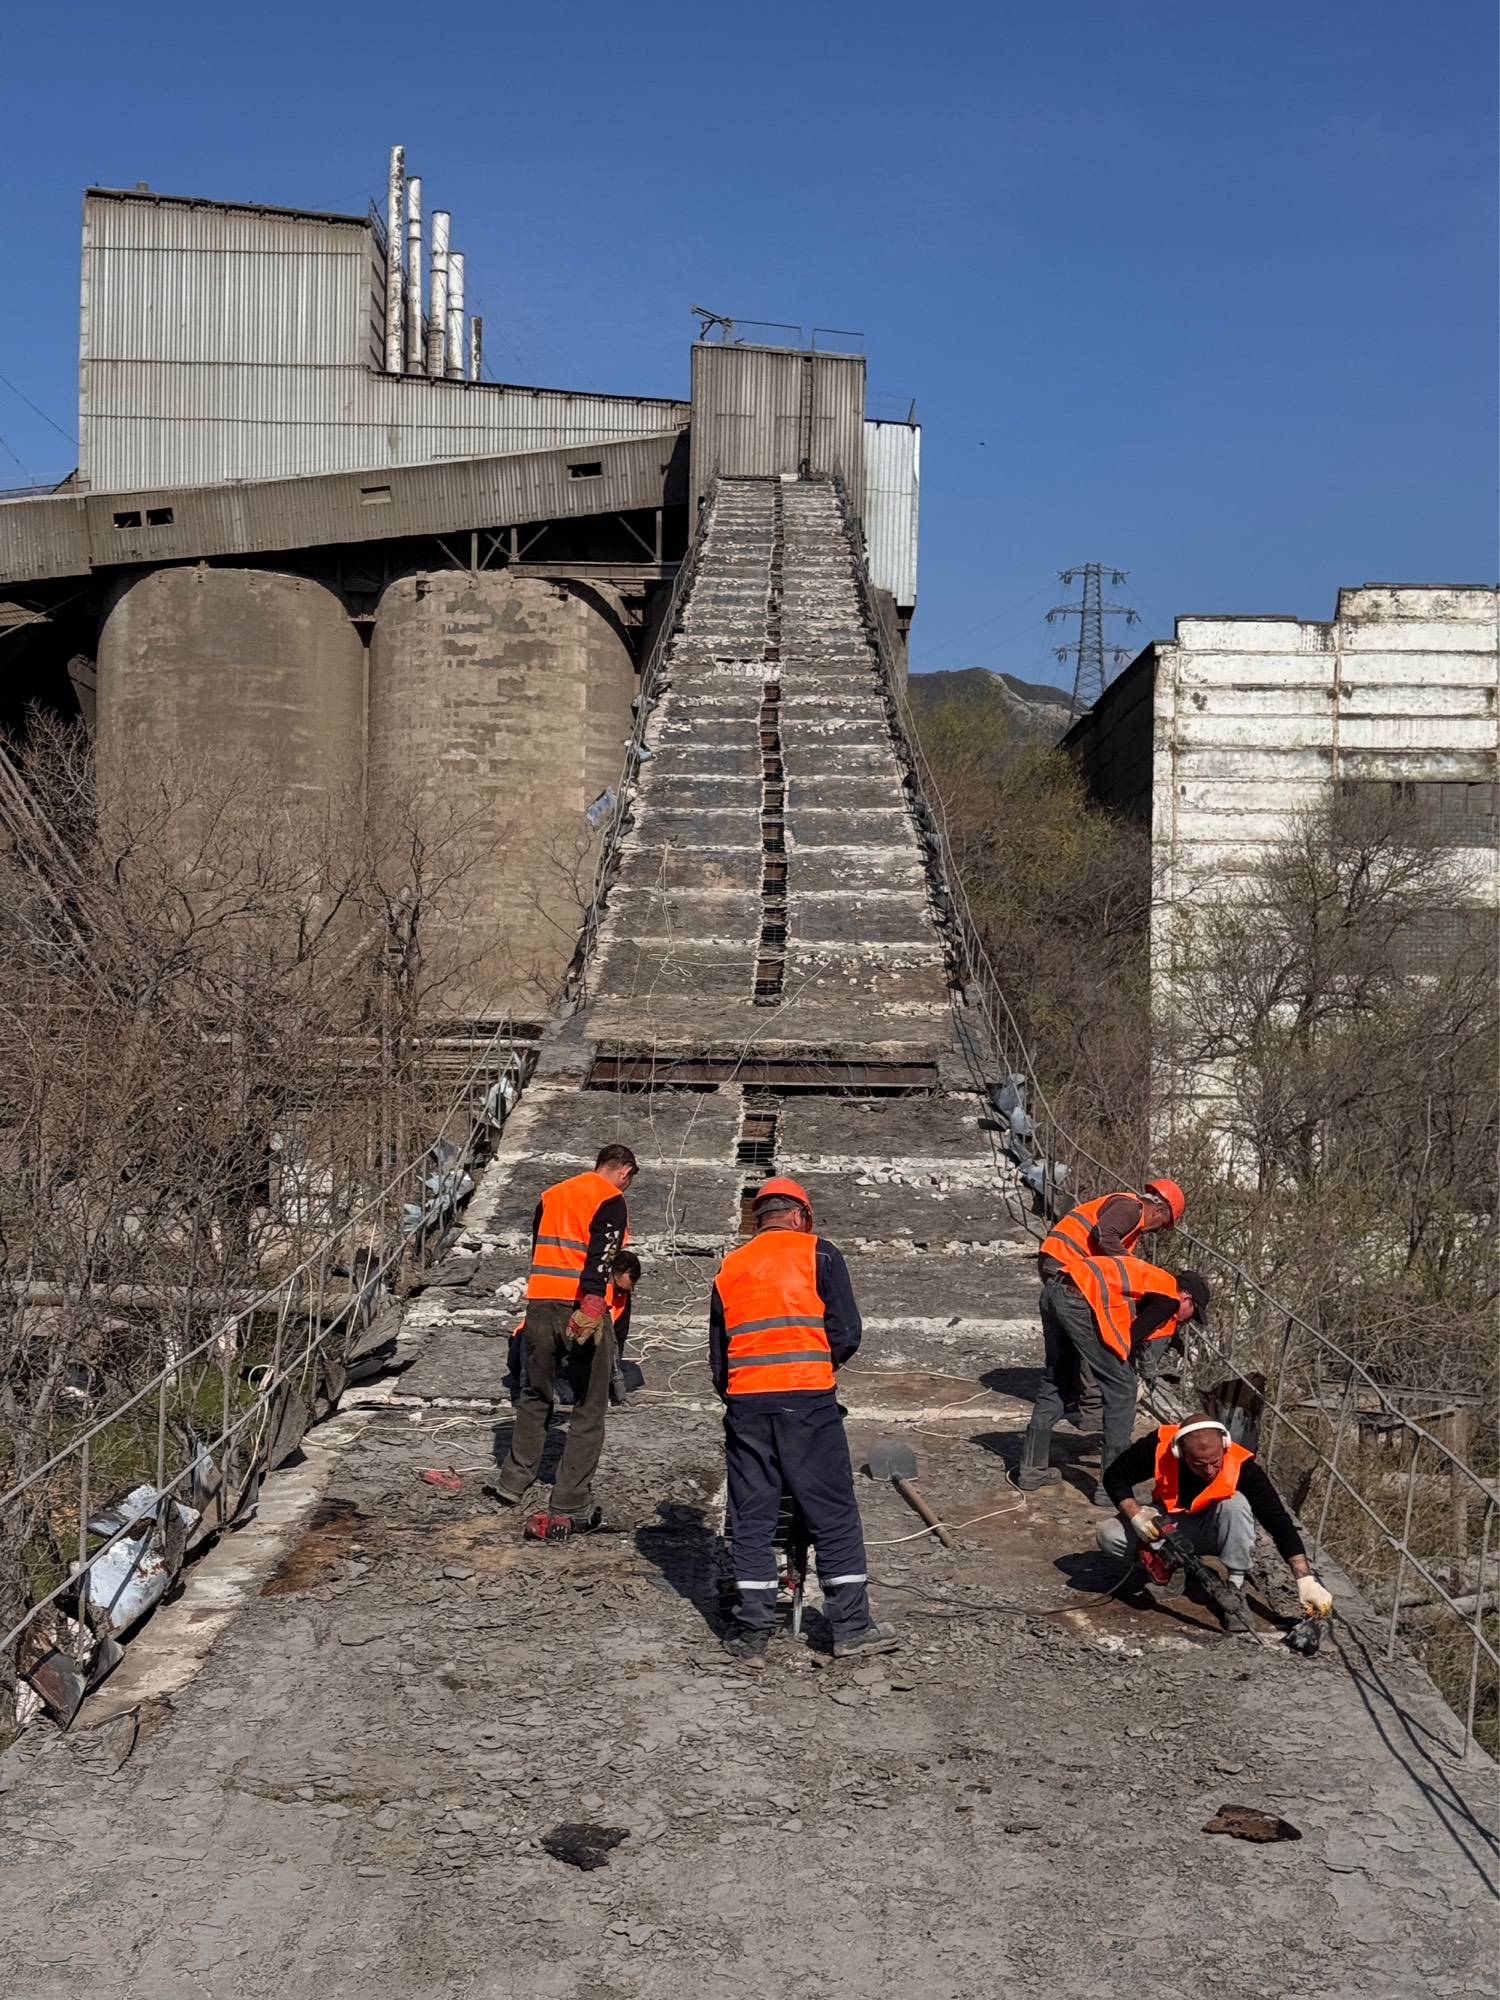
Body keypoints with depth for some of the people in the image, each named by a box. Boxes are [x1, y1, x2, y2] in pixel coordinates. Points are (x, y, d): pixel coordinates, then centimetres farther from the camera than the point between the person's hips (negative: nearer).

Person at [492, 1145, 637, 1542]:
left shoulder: (551, 1195, 17)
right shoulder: (611, 1202, -4)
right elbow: (600, 1259, -19)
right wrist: (590, 1307, -28)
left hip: (540, 1307, 6)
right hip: (583, 1312, -6)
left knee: (535, 1397, 23)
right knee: (589, 1410, 2)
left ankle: (512, 1485, 32)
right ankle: (570, 1509, 0)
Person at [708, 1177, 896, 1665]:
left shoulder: (729, 1268, 16)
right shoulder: (818, 1254, 4)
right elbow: (846, 1332, -1)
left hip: (745, 1404, 3)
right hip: (807, 1400, -3)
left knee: (751, 1517, 9)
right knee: (834, 1513, 5)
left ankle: (752, 1630, 11)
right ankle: (851, 1627, 9)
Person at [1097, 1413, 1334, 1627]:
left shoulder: (1240, 1466, -30)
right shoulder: (1159, 1445, -27)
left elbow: (1279, 1522, -31)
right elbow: (1114, 1477, -13)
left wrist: (1306, 1580, -40)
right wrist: (1136, 1515, -30)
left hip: (1210, 1532, -1)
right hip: (1165, 1523, 1)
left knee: (1236, 1503, -34)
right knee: (1108, 1536, -25)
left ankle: (1235, 1588, -18)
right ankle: (1165, 1561, 1)